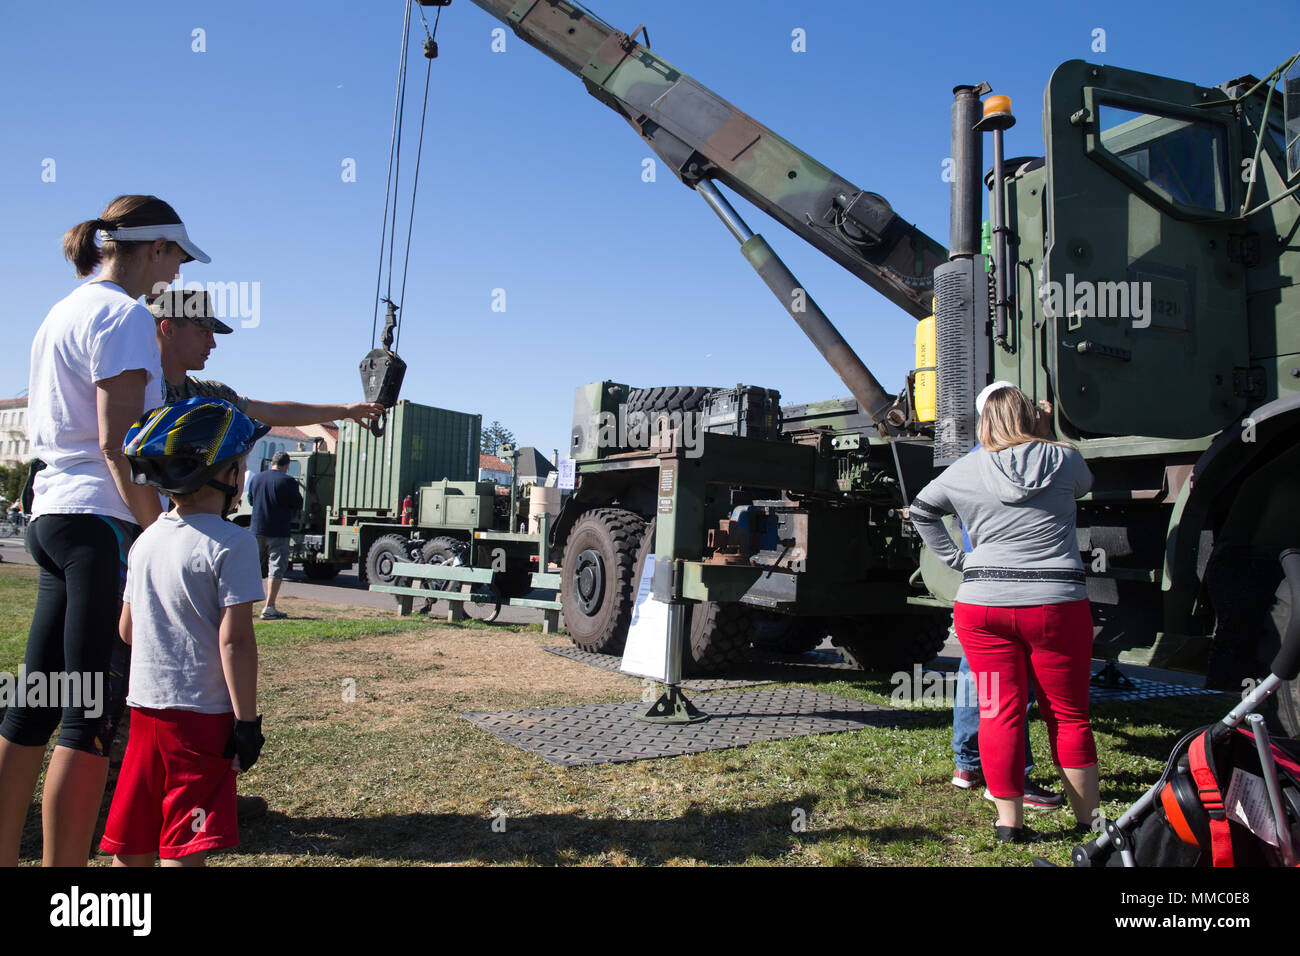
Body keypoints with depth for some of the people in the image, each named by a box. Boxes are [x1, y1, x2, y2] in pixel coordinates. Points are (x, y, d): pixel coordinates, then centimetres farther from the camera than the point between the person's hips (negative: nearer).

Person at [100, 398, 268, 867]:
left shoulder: (146, 539, 7)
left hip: (144, 705, 7)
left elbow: (126, 629, 14)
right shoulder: (231, 543, -15)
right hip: (201, 714, -7)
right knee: (185, 846, 0)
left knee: (132, 843, 18)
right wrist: (247, 721, -12)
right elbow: (234, 640, -18)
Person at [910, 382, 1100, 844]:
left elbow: (920, 510, 15)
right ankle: (1090, 820, 20)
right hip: (1056, 604, -1)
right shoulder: (1064, 458, 0)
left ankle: (1008, 819, 12)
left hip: (982, 603, 1)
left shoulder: (966, 469, 4)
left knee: (1000, 712, 7)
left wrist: (956, 559, 15)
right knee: (1068, 716, 10)